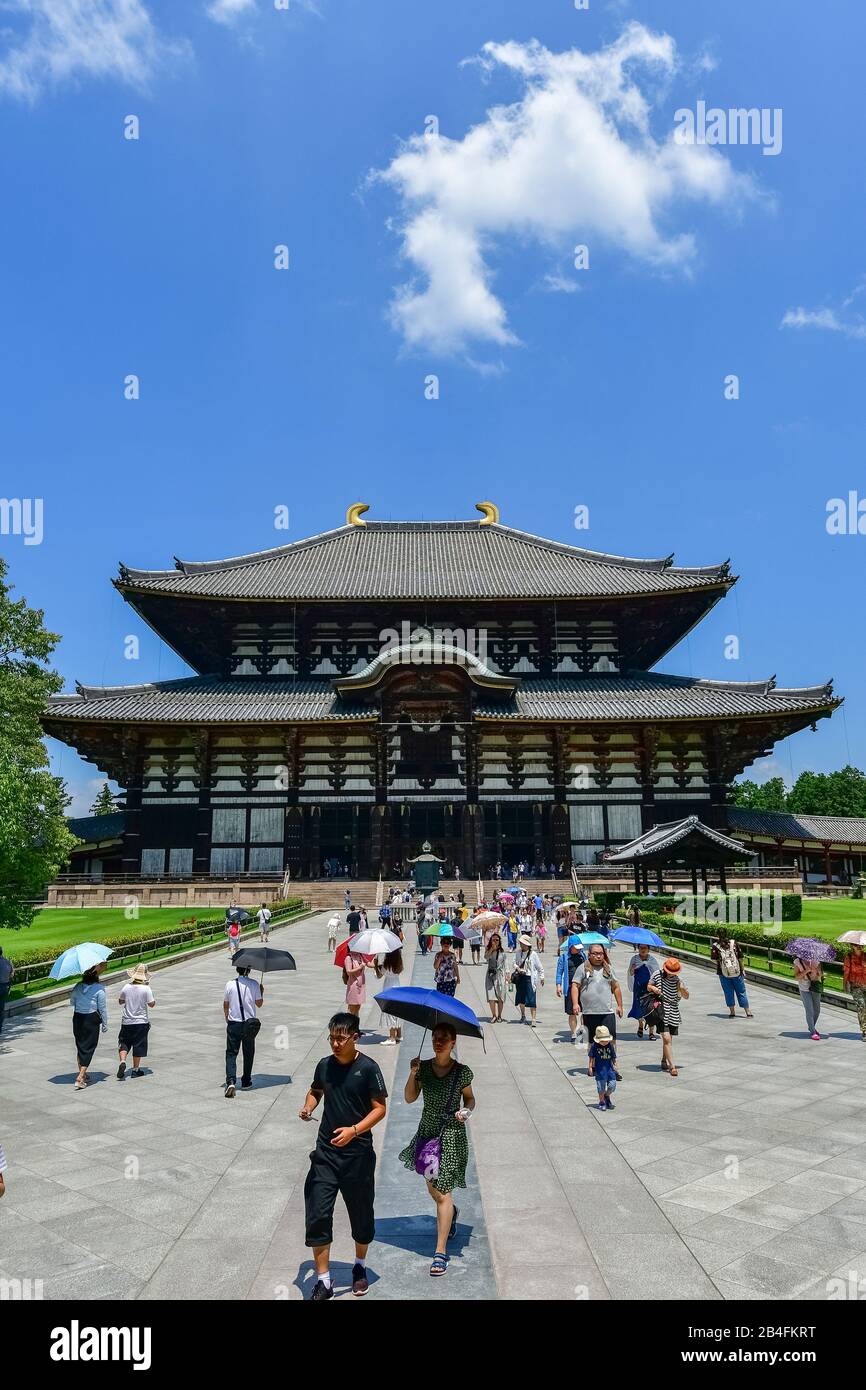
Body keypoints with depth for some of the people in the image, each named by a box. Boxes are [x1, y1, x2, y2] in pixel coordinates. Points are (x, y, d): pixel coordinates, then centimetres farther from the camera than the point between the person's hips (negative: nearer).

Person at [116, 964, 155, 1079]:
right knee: (138, 1045, 9)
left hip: (127, 1022, 2)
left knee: (123, 1043, 15)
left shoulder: (126, 987, -5)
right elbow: (152, 1004, -7)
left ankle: (122, 1062, -7)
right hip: (141, 1022, -2)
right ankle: (135, 1069, 16)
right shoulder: (146, 989, -14)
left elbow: (120, 1001, 8)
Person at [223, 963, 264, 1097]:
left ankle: (231, 1081, -16)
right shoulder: (254, 984, -7)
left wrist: (227, 1018, 22)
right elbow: (259, 1004, 0)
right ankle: (246, 1082, 24)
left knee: (231, 1053, 3)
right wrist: (261, 993, 18)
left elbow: (225, 1005, 5)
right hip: (250, 1024, 0)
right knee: (248, 1054, 15)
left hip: (233, 1023, 0)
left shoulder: (230, 984, -5)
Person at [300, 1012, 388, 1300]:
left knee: (361, 1214, 14)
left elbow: (380, 1108, -11)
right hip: (325, 1152, 3)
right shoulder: (324, 1065, 1)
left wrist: (354, 1130, -25)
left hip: (358, 1153, -3)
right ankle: (323, 1282, 12)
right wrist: (308, 1107, -4)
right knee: (317, 1216, -1)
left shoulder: (368, 1068, -13)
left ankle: (360, 1267, 39)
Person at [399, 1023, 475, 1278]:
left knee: (443, 1192, -6)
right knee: (432, 1188, 19)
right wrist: (413, 1075, -16)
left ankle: (440, 1252, 3)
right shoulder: (424, 1067, -3)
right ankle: (452, 1212, 52)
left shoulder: (462, 1072, -9)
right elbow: (409, 1099, -1)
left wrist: (466, 1110, -16)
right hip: (427, 1131, 4)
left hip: (452, 1134, -4)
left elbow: (470, 1098, 4)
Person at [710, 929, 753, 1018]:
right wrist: (742, 970, 7)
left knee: (728, 993, 11)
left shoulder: (715, 946, -9)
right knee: (741, 992, 11)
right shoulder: (735, 944, -5)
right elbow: (740, 958, -2)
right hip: (737, 972, 1)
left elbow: (714, 960, -10)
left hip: (723, 973, -1)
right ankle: (748, 1012, 14)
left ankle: (732, 1012, 15)